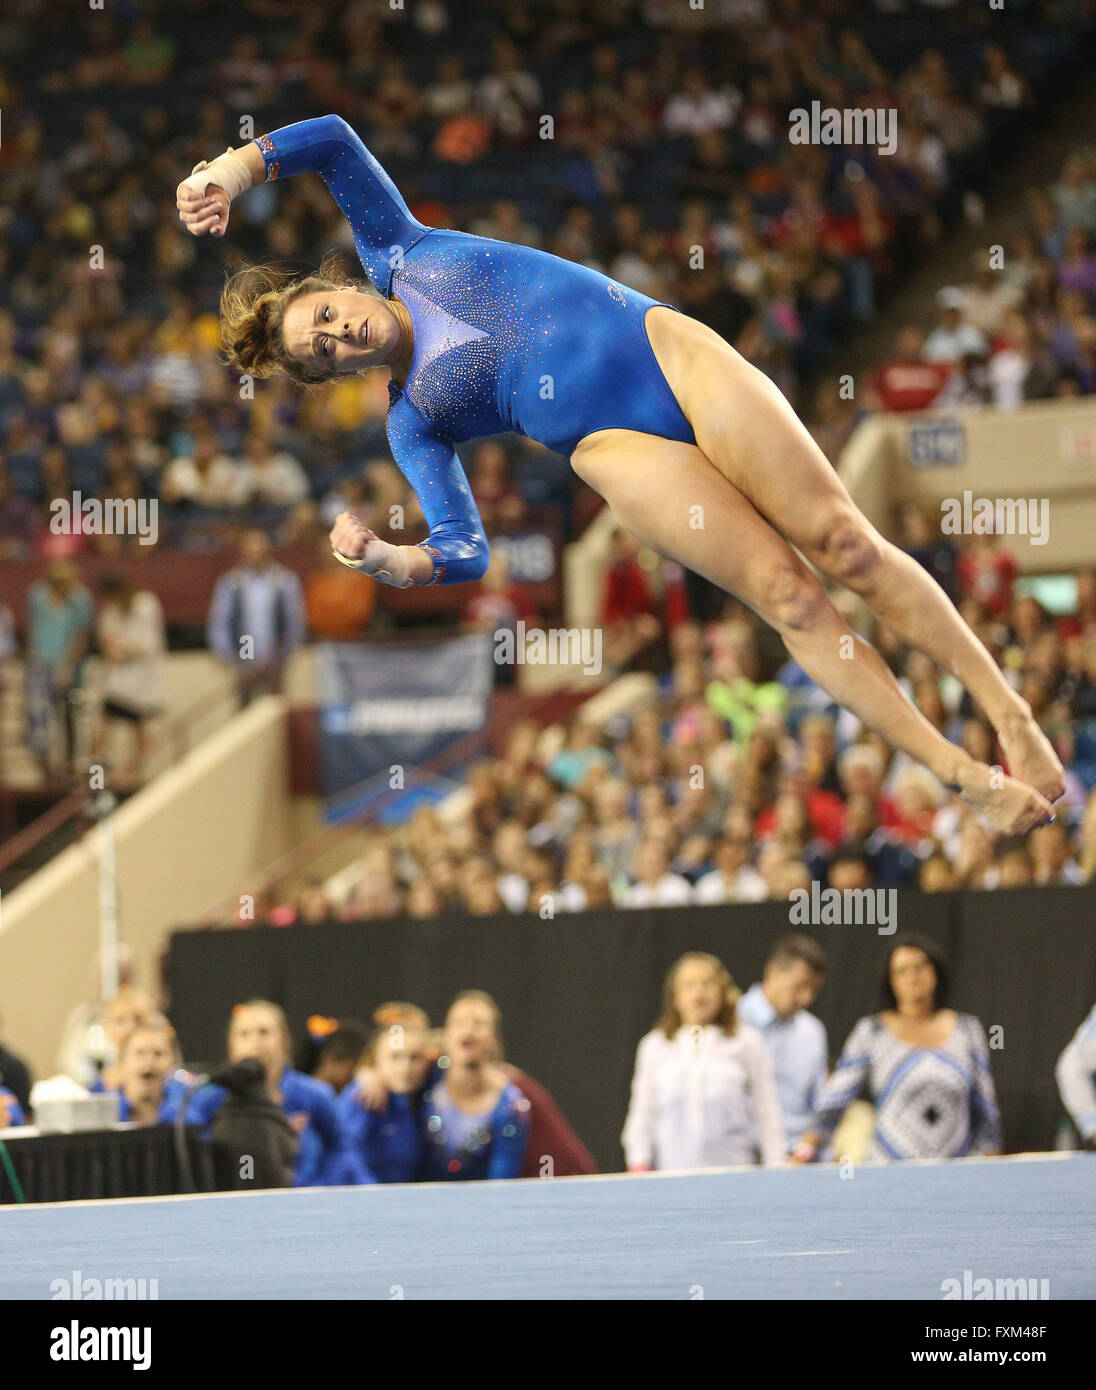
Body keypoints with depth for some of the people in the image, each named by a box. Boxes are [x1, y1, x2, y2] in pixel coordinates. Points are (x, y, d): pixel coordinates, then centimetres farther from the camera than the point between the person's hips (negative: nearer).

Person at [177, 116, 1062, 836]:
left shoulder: (399, 252, 16)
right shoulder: (413, 422, 10)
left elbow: (333, 141, 13)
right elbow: (464, 551, -1)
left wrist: (228, 176, 4)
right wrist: (384, 561, -19)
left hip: (673, 355, 2)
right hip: (619, 446, -2)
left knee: (843, 543, -10)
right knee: (783, 589, -18)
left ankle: (1012, 714, -5)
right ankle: (963, 775, -15)